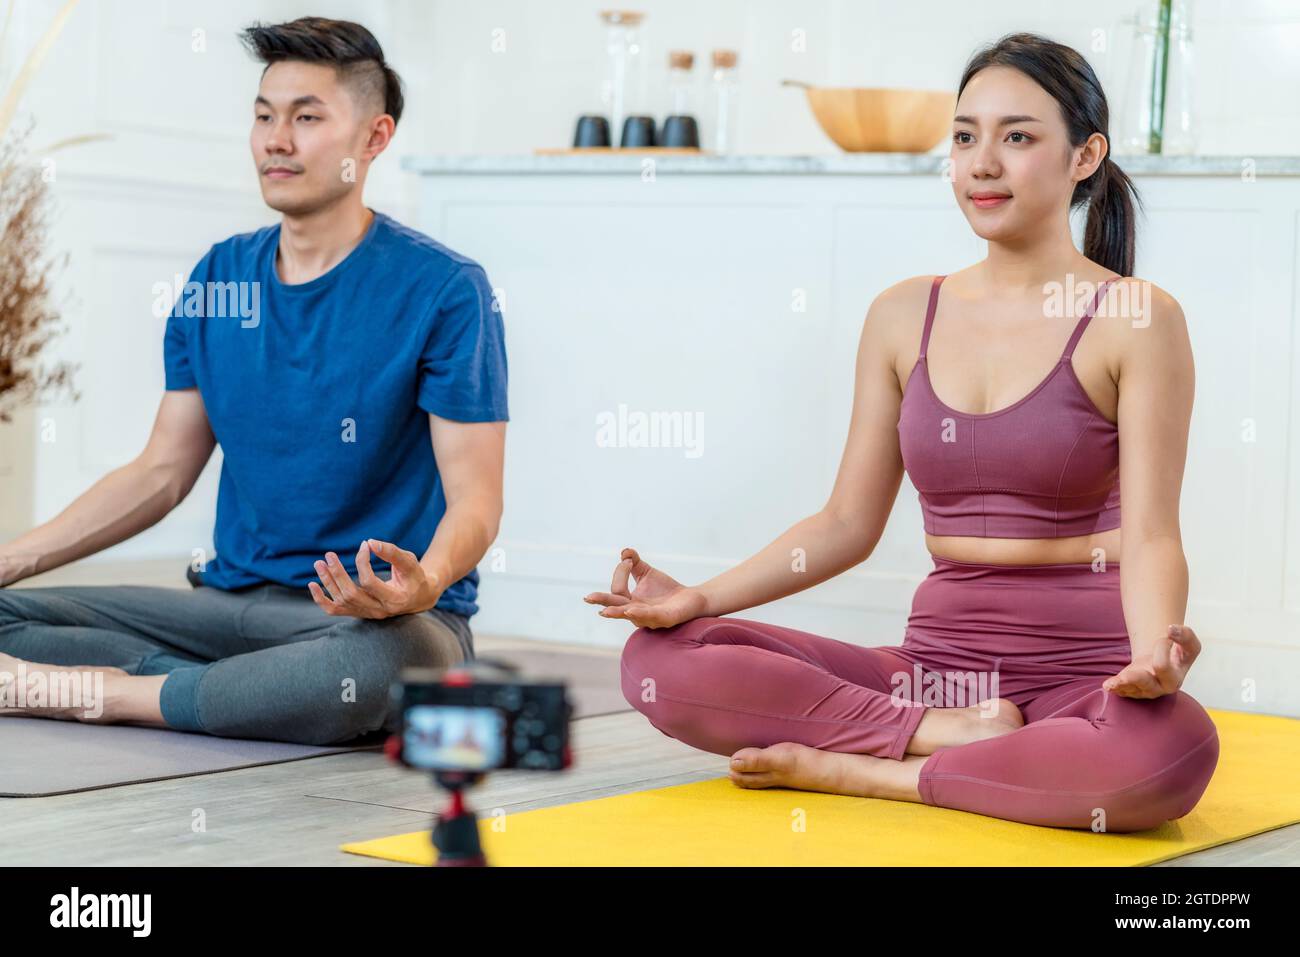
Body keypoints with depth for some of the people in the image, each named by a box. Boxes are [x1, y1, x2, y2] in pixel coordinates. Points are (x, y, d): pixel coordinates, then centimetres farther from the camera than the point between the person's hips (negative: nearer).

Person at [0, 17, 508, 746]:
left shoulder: (446, 291, -7)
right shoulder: (218, 278, 11)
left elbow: (475, 499, -11)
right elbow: (163, 473, 14)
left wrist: (423, 583, -35)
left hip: (379, 618, -5)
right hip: (234, 599, 5)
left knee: (371, 662, -42)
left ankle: (98, 693, -22)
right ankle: (260, 691, -19)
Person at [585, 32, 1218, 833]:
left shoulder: (1136, 319, -4)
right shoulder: (904, 316, 9)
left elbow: (1150, 535, -11)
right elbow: (847, 523, 11)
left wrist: (1155, 649, -32)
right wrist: (701, 598, -2)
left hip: (1082, 666, -3)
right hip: (937, 658, 4)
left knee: (1170, 750, -40)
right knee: (659, 660, -15)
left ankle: (849, 769, -21)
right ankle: (959, 734, -15)